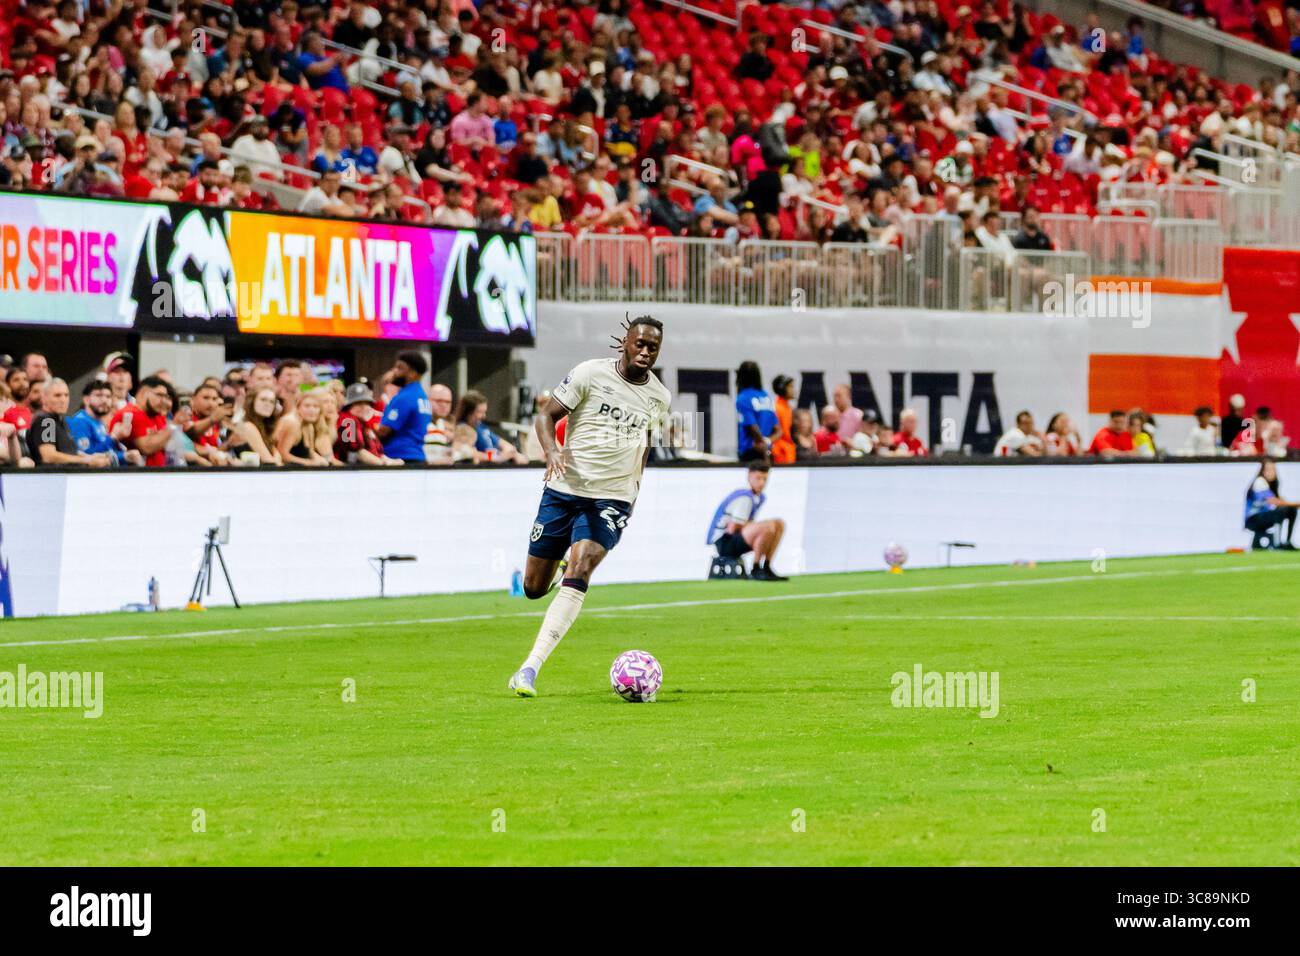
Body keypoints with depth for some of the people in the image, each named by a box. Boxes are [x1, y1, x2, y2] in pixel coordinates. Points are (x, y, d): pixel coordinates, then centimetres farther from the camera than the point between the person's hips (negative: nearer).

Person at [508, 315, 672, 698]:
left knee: (578, 573, -22)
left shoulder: (659, 397, 4)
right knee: (534, 588, 4)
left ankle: (530, 668, -25)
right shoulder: (590, 374, -7)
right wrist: (552, 451, -24)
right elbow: (546, 415, -5)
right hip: (564, 490, 0)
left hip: (611, 499, 0)